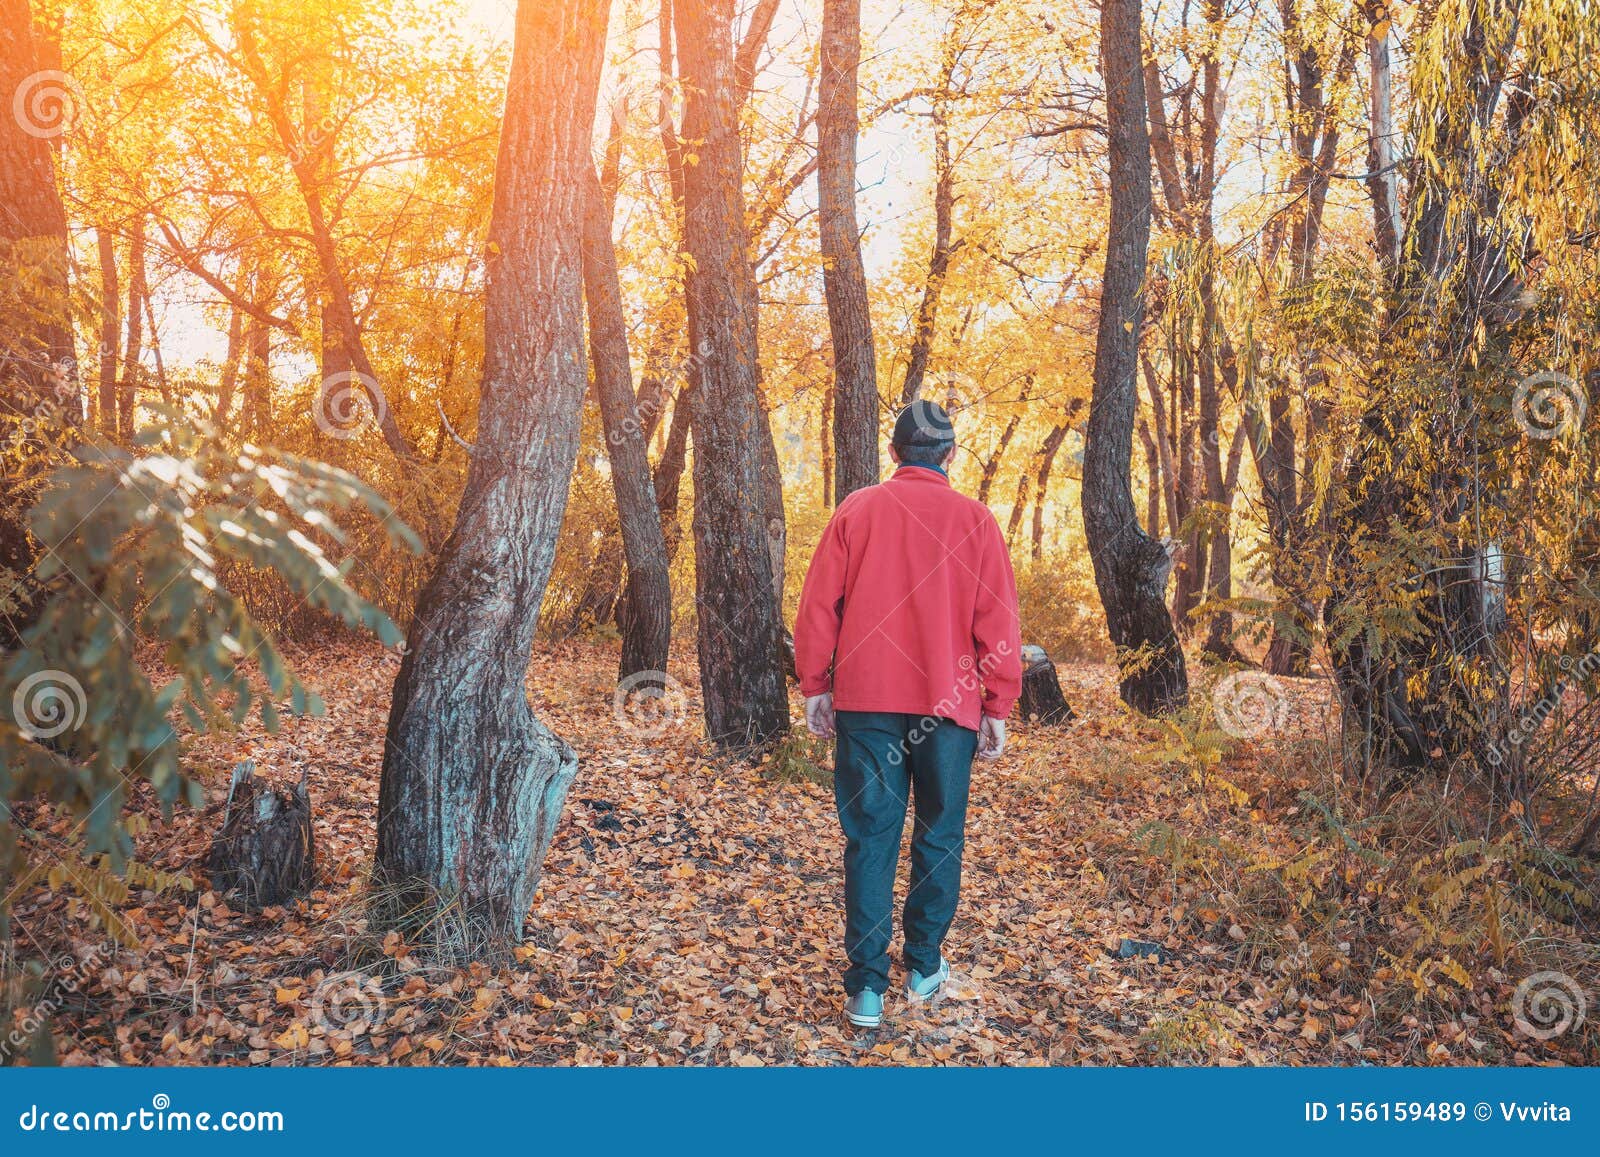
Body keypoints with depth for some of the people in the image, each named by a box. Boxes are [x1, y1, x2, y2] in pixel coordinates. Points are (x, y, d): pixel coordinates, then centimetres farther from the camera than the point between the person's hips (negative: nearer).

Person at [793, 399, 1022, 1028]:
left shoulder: (856, 510, 2)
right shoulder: (975, 519, 0)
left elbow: (818, 605, 1)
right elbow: (998, 622, 0)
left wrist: (815, 686, 8)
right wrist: (998, 707, 6)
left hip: (865, 700, 0)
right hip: (949, 705, 0)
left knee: (870, 839, 4)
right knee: (939, 835, 14)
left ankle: (866, 987, 3)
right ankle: (924, 965, 23)